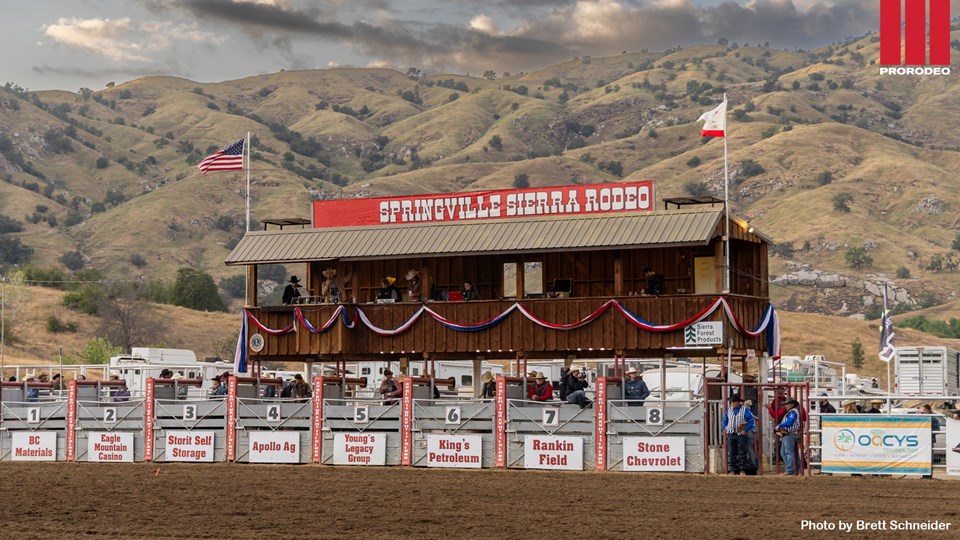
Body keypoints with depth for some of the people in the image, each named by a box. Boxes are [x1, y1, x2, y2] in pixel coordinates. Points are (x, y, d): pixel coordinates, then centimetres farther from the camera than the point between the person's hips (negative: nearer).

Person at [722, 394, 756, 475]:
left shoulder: (745, 410, -2)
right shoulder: (729, 410, 12)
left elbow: (751, 421, -5)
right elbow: (724, 421, 20)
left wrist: (745, 431, -11)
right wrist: (726, 430, 7)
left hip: (741, 435, -4)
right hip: (731, 435, 4)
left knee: (742, 453, -2)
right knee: (731, 453, 1)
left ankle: (742, 470, 2)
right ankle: (732, 470, 4)